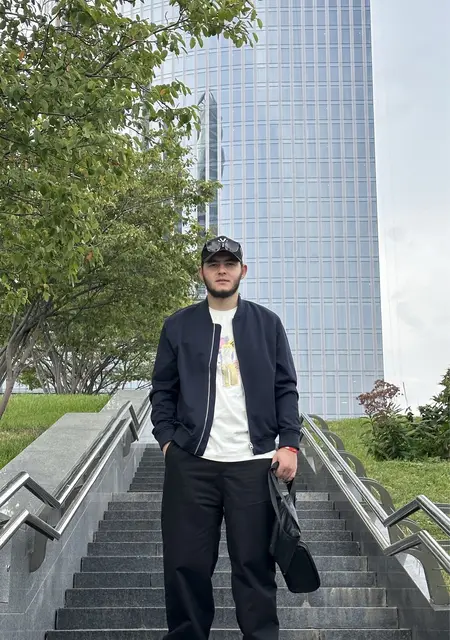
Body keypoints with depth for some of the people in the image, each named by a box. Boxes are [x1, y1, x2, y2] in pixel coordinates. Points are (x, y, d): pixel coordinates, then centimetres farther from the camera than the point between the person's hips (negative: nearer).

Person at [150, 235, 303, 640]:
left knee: (255, 563, 3)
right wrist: (167, 439, 0)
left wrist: (290, 443, -2)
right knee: (186, 562, 3)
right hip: (191, 461, 1)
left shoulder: (267, 324, 11)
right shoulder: (179, 326, 11)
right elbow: (162, 390, 11)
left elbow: (286, 389, 8)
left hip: (254, 462, 0)